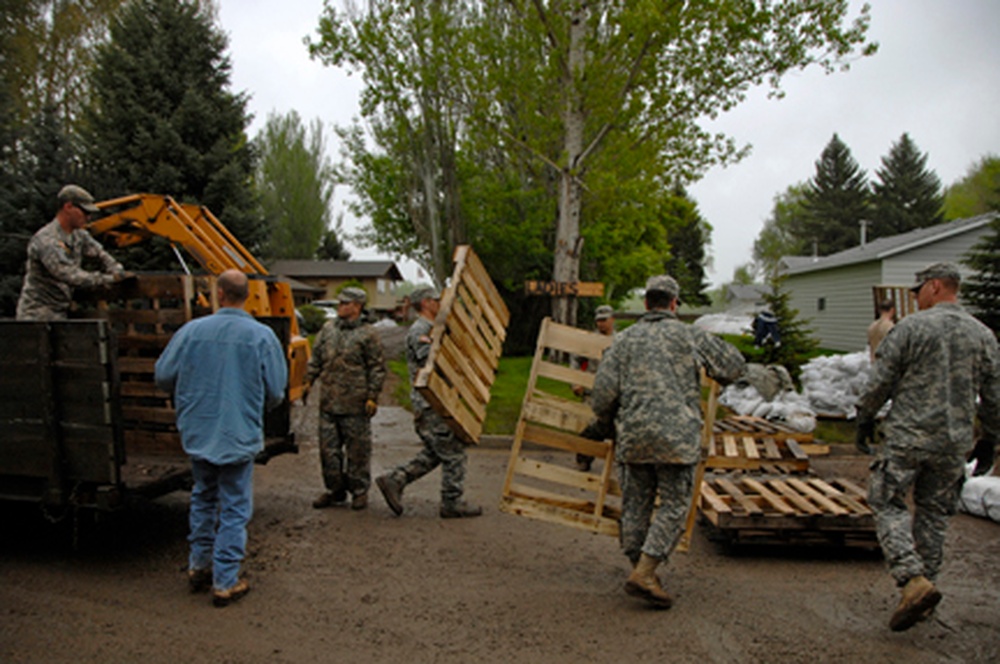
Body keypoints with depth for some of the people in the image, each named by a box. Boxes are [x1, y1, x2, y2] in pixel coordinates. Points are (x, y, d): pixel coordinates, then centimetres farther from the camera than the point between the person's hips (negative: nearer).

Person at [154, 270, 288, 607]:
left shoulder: (192, 330, -6)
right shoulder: (262, 336, -11)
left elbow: (163, 377, 3)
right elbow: (276, 392, -4)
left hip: (197, 433, 3)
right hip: (240, 436, -3)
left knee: (203, 498, 23)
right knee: (234, 508, 7)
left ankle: (199, 565, 33)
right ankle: (225, 582, 11)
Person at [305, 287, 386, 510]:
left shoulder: (367, 335, -4)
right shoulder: (328, 329, 11)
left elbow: (377, 368, -4)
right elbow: (316, 358, 19)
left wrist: (372, 396, -9)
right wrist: (309, 381, 11)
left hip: (355, 404, -5)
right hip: (328, 401, 5)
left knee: (357, 449, 3)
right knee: (328, 448, 9)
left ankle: (359, 491, 17)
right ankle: (335, 490, 23)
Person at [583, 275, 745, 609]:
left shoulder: (625, 339, 9)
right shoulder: (691, 336, 4)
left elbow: (604, 390, 3)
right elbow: (734, 364, 13)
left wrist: (603, 425, 20)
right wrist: (712, 373, 35)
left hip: (633, 435, 3)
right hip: (676, 435, -3)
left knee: (636, 504, 13)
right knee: (674, 506, 3)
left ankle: (640, 568, 21)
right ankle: (644, 573, -5)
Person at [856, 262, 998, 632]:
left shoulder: (911, 327, -8)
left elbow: (881, 381, -7)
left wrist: (865, 419, 6)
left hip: (908, 437, -5)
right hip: (953, 443, 5)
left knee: (887, 504, 2)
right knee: (933, 515, 14)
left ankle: (913, 579, -14)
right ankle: (924, 586, 20)